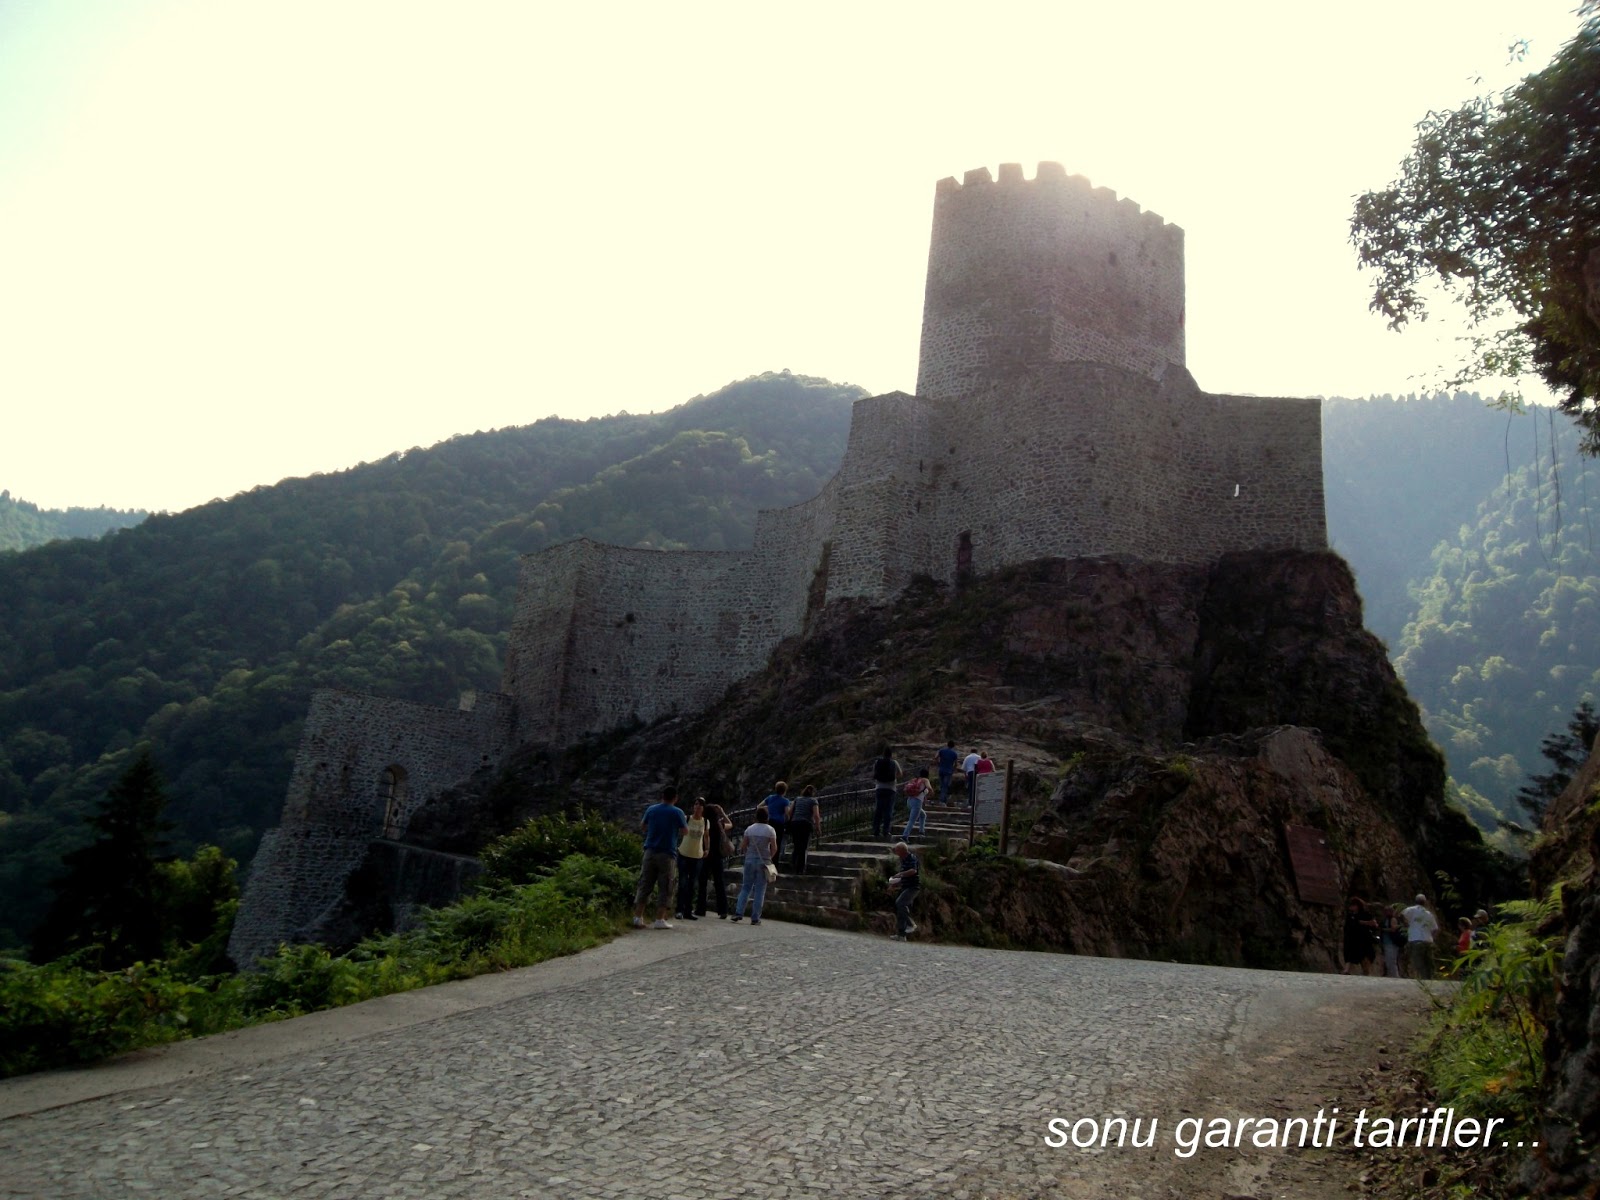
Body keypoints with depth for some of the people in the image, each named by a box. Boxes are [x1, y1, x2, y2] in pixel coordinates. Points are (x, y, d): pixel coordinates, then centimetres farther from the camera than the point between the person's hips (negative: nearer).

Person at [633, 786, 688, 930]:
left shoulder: (651, 809, 6)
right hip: (667, 854, -3)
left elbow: (642, 826, 19)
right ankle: (660, 920, -2)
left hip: (650, 852, 3)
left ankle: (638, 918, 2)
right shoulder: (677, 812, -4)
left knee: (644, 885, 7)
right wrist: (684, 821, 21)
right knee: (666, 888, 3)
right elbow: (684, 832, 3)